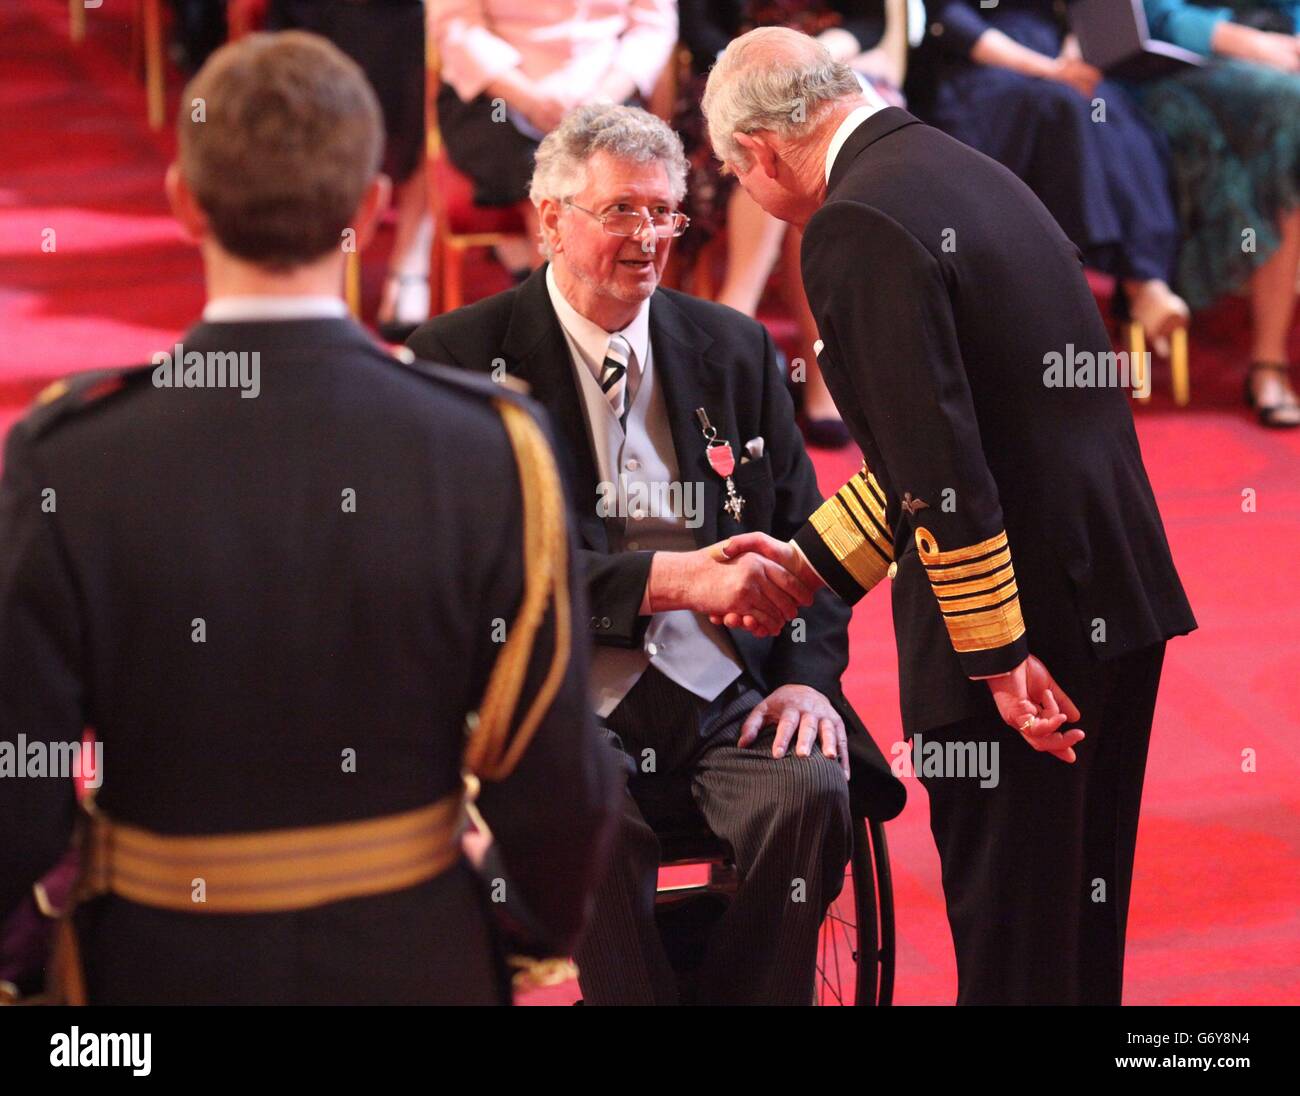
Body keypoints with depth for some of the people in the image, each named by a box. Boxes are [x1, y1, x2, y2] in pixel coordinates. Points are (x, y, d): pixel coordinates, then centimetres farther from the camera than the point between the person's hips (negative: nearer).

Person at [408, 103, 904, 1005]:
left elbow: (802, 532, 18)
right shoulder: (461, 357, 1)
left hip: (726, 696, 4)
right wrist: (672, 578, -22)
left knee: (808, 788, -27)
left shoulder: (735, 348, 16)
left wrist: (809, 676, -1)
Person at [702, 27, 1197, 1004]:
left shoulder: (856, 229, -16)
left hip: (1022, 611, -9)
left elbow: (941, 460, -22)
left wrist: (999, 657, -19)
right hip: (1119, 593, 9)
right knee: (1082, 910, 19)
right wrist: (813, 562, 24)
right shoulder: (969, 173, 14)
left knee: (1010, 933, 1)